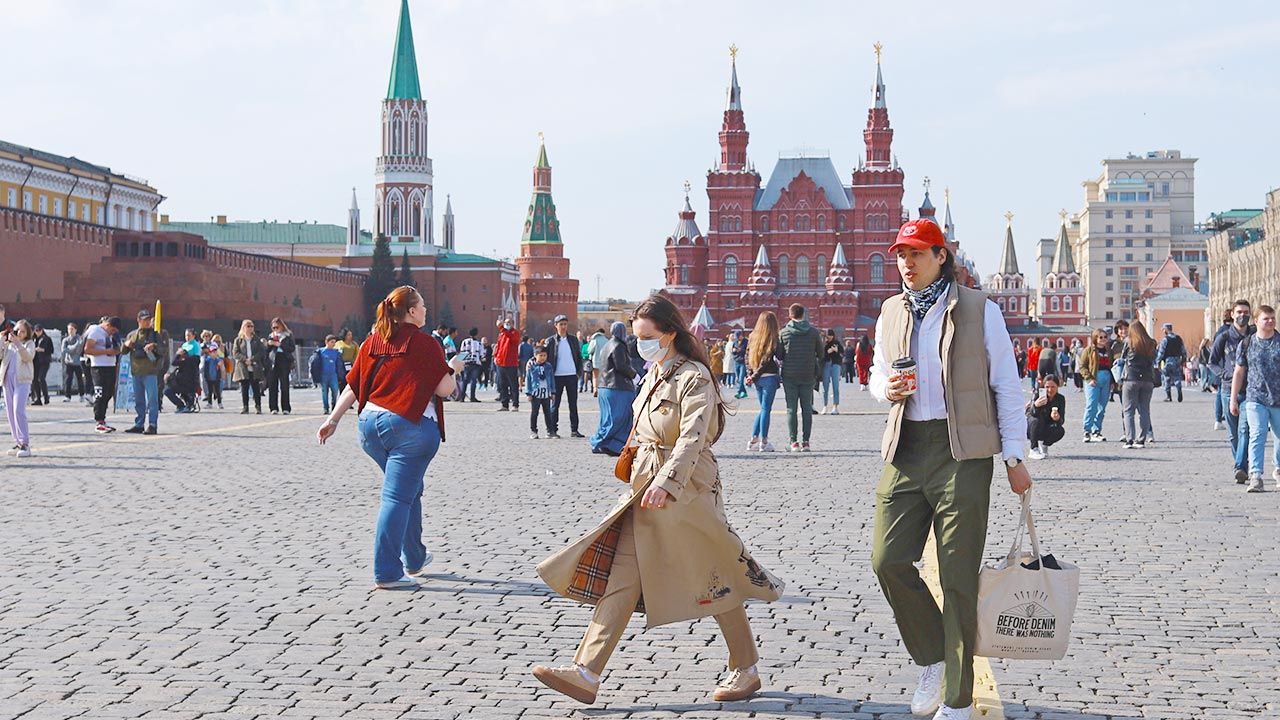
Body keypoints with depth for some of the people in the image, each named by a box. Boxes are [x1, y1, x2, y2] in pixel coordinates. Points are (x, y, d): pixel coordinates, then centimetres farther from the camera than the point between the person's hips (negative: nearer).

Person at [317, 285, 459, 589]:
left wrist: (333, 420, 16)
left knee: (409, 491, 23)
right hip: (410, 427, -7)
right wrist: (453, 369, 12)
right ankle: (387, 573, -7)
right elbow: (444, 389, -8)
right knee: (398, 498, -5)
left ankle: (414, 559, 34)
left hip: (371, 424, 7)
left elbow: (352, 386, 10)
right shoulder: (424, 343, -7)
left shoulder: (373, 342, 10)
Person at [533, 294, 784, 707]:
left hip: (685, 491, -8)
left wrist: (666, 482, -36)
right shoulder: (654, 375, 14)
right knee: (620, 577, -1)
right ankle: (586, 675, -6)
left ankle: (746, 671, 20)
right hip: (648, 488, 8)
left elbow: (692, 437, -24)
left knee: (713, 580, 4)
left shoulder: (694, 377, -13)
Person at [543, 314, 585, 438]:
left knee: (573, 404, 6)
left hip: (572, 376, 3)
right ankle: (552, 429, 5)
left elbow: (579, 357, 12)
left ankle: (574, 430, 11)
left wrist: (579, 372, 4)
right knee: (555, 404, 1)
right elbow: (545, 358, -1)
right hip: (557, 376, -3)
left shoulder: (573, 339, 8)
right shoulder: (551, 341, 0)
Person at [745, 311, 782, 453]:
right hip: (769, 377, -5)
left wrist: (750, 375, 5)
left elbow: (748, 357, 6)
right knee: (766, 409, 0)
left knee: (763, 408, 17)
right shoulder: (774, 340, -10)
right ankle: (764, 442, 2)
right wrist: (754, 376, -11)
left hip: (757, 379, 5)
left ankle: (753, 440, 13)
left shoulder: (753, 337, 7)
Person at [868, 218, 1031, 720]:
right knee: (888, 561, -5)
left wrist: (1014, 457, -2)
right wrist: (886, 389, -1)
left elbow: (1006, 386, 1)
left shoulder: (979, 311, -1)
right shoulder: (890, 314, 13)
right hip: (905, 449, 5)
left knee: (958, 577, -2)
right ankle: (932, 658, 19)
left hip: (962, 452, -5)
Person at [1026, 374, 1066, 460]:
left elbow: (1062, 420, -17)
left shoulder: (1061, 399, -11)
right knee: (1037, 420, -35)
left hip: (1046, 428, 3)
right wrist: (1035, 405, -59)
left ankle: (1044, 445, 6)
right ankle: (1033, 450, -22)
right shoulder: (1039, 395, -21)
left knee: (1060, 431, -25)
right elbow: (1034, 414, -35)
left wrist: (1057, 418, -42)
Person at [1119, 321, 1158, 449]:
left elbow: (1123, 357, 6)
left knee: (1128, 411, 1)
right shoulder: (1151, 344, 4)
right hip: (1147, 379, 3)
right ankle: (1142, 439, 7)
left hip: (1131, 379, -3)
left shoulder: (1129, 343, -5)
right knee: (1144, 411, 9)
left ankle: (1129, 440, -8)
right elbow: (1153, 360, 11)